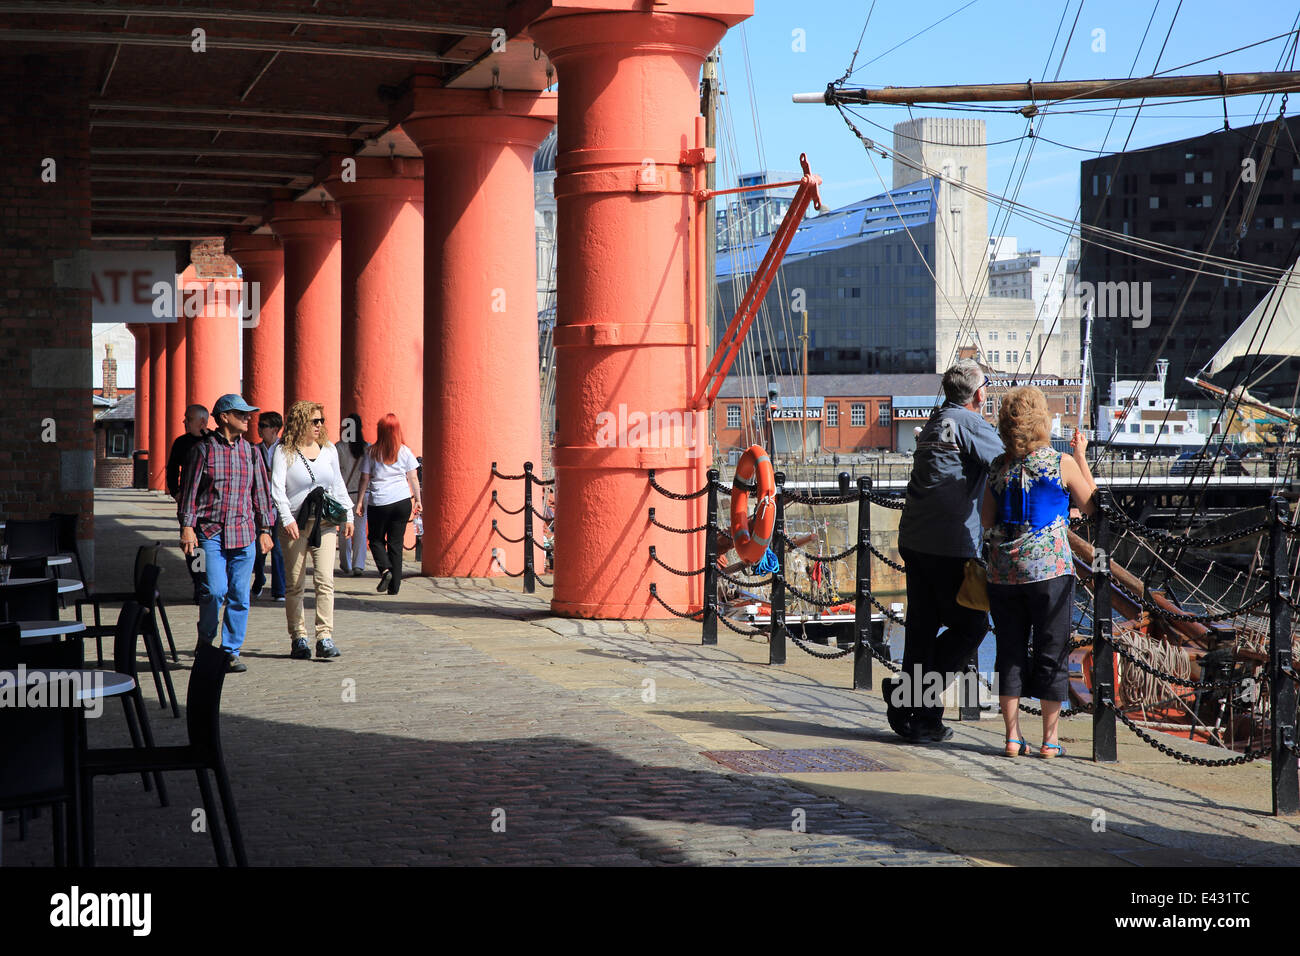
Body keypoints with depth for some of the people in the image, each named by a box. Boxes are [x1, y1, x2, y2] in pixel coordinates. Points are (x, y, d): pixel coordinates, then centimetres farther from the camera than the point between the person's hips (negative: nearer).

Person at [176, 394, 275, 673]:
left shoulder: (250, 452, 12)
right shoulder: (204, 449, 1)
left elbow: (260, 491, 17)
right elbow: (189, 489, 1)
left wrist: (264, 529, 14)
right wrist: (187, 526, -6)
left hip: (243, 533, 4)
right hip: (210, 532, -4)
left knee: (239, 595, 1)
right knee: (214, 591, -13)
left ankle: (231, 651, 11)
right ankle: (205, 642, 11)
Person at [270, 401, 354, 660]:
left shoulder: (329, 450, 13)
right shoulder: (284, 452, 0)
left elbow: (338, 485, 21)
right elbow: (277, 488, -7)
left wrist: (348, 515, 15)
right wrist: (287, 519, -18)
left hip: (325, 522, 3)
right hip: (295, 523, -3)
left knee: (325, 580, -9)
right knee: (294, 584, 2)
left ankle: (325, 637, -11)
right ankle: (298, 638, 9)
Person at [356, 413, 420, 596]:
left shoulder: (371, 452, -2)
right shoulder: (405, 452, 0)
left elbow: (364, 479, 1)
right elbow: (413, 478, 2)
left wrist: (360, 501, 8)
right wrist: (417, 500, 11)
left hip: (378, 503, -1)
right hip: (402, 501, 1)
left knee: (376, 540, 15)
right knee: (396, 543, 7)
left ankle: (385, 569, -10)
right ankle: (394, 585, 5)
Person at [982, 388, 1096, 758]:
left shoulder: (999, 466, 4)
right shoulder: (1062, 463, -5)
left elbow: (986, 520, 8)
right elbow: (1090, 505, 8)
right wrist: (1082, 457, 14)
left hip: (1003, 570, 3)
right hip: (1051, 567, -3)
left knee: (1010, 650, 10)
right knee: (1051, 651, 5)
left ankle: (1013, 736, 11)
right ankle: (1050, 740, 8)